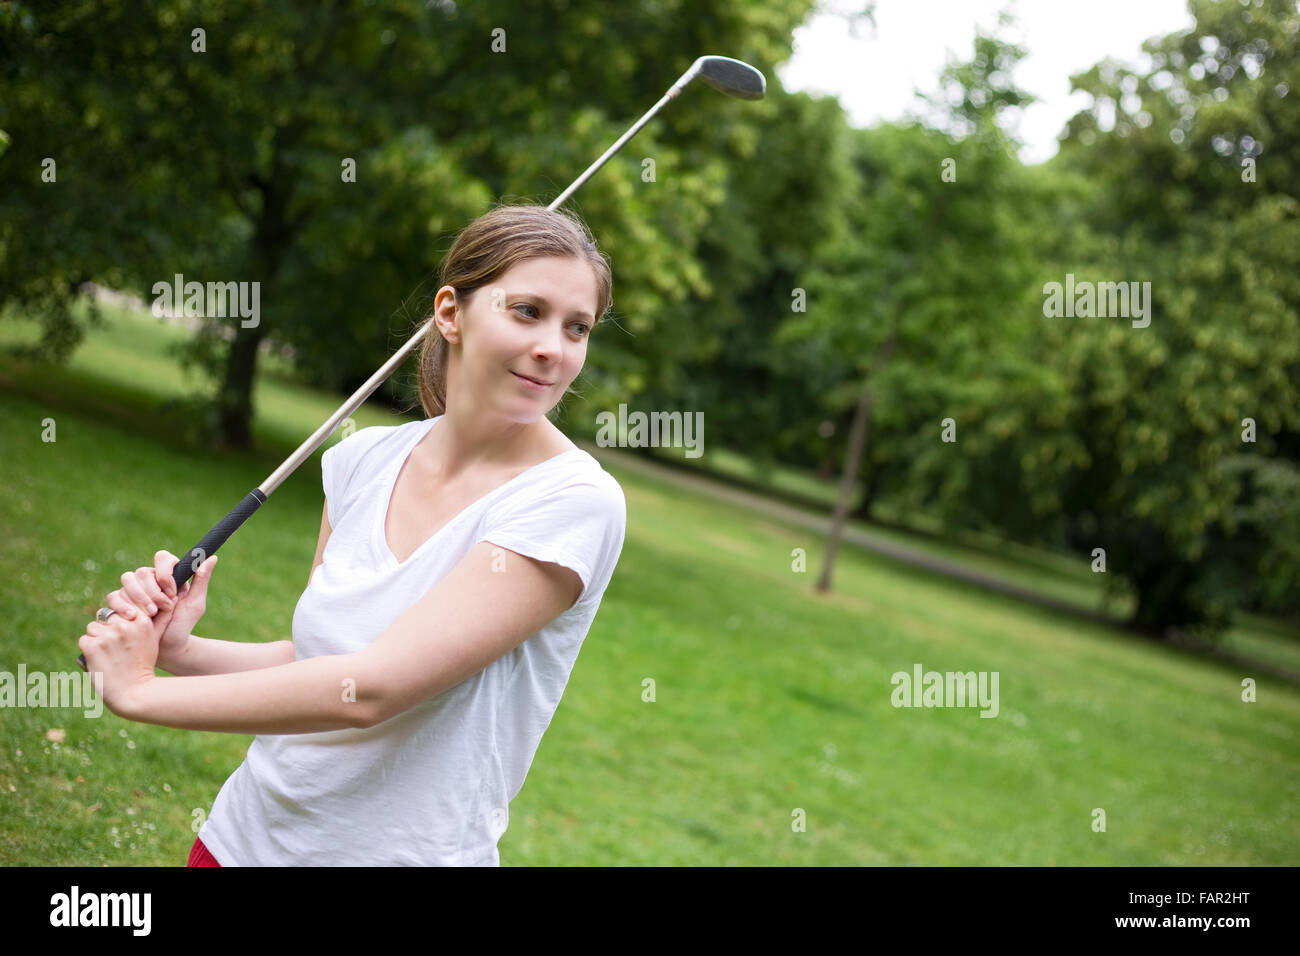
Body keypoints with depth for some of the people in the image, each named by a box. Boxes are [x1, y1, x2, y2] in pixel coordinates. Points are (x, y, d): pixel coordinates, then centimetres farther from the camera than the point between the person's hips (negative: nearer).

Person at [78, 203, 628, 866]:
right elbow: (313, 661, 6)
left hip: (407, 850, -5)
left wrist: (139, 691, -15)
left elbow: (369, 688, -24)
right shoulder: (364, 460, -2)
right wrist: (179, 650, -11)